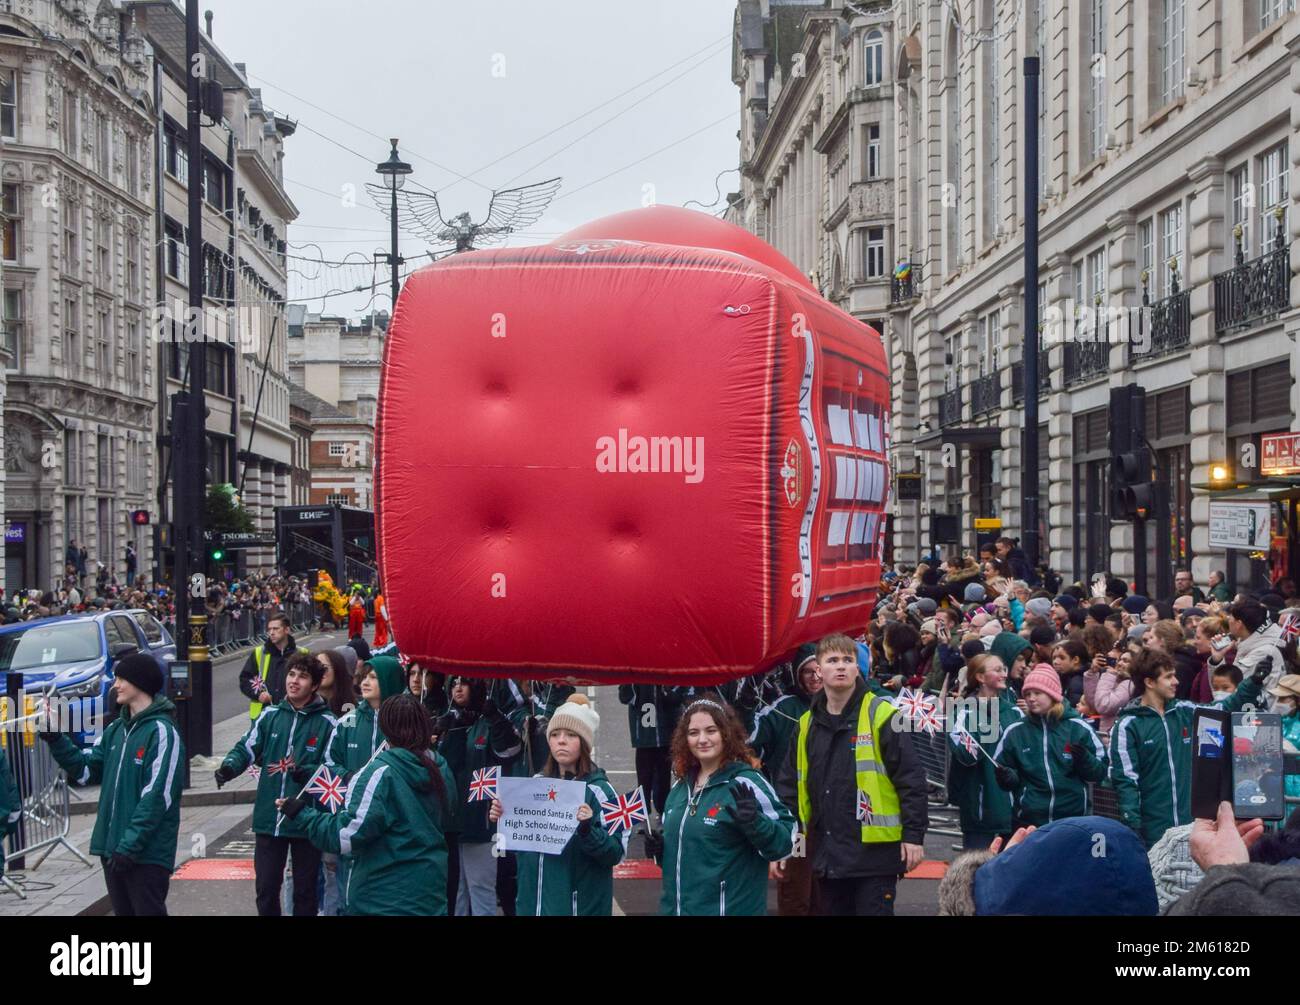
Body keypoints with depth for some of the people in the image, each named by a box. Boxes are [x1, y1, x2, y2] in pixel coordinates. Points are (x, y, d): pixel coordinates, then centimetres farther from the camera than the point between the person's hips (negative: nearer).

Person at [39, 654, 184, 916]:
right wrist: (56, 741, 1)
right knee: (123, 911, 15)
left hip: (148, 853, -8)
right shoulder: (116, 729, 12)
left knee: (149, 911, -3)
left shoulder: (162, 732, -14)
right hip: (112, 848, 8)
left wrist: (130, 845, -22)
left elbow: (156, 797, -19)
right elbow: (86, 770, 12)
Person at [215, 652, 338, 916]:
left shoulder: (327, 723, -5)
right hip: (268, 818, 3)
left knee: (304, 890, 10)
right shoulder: (270, 716, 5)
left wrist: (307, 772, -25)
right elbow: (246, 748, 0)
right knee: (266, 888, 11)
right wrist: (229, 767, -20)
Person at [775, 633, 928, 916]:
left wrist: (914, 835, -12)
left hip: (874, 852, -5)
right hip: (826, 855, 5)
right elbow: (789, 785, 14)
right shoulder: (807, 724, 9)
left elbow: (911, 780, -8)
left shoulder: (881, 716, -7)